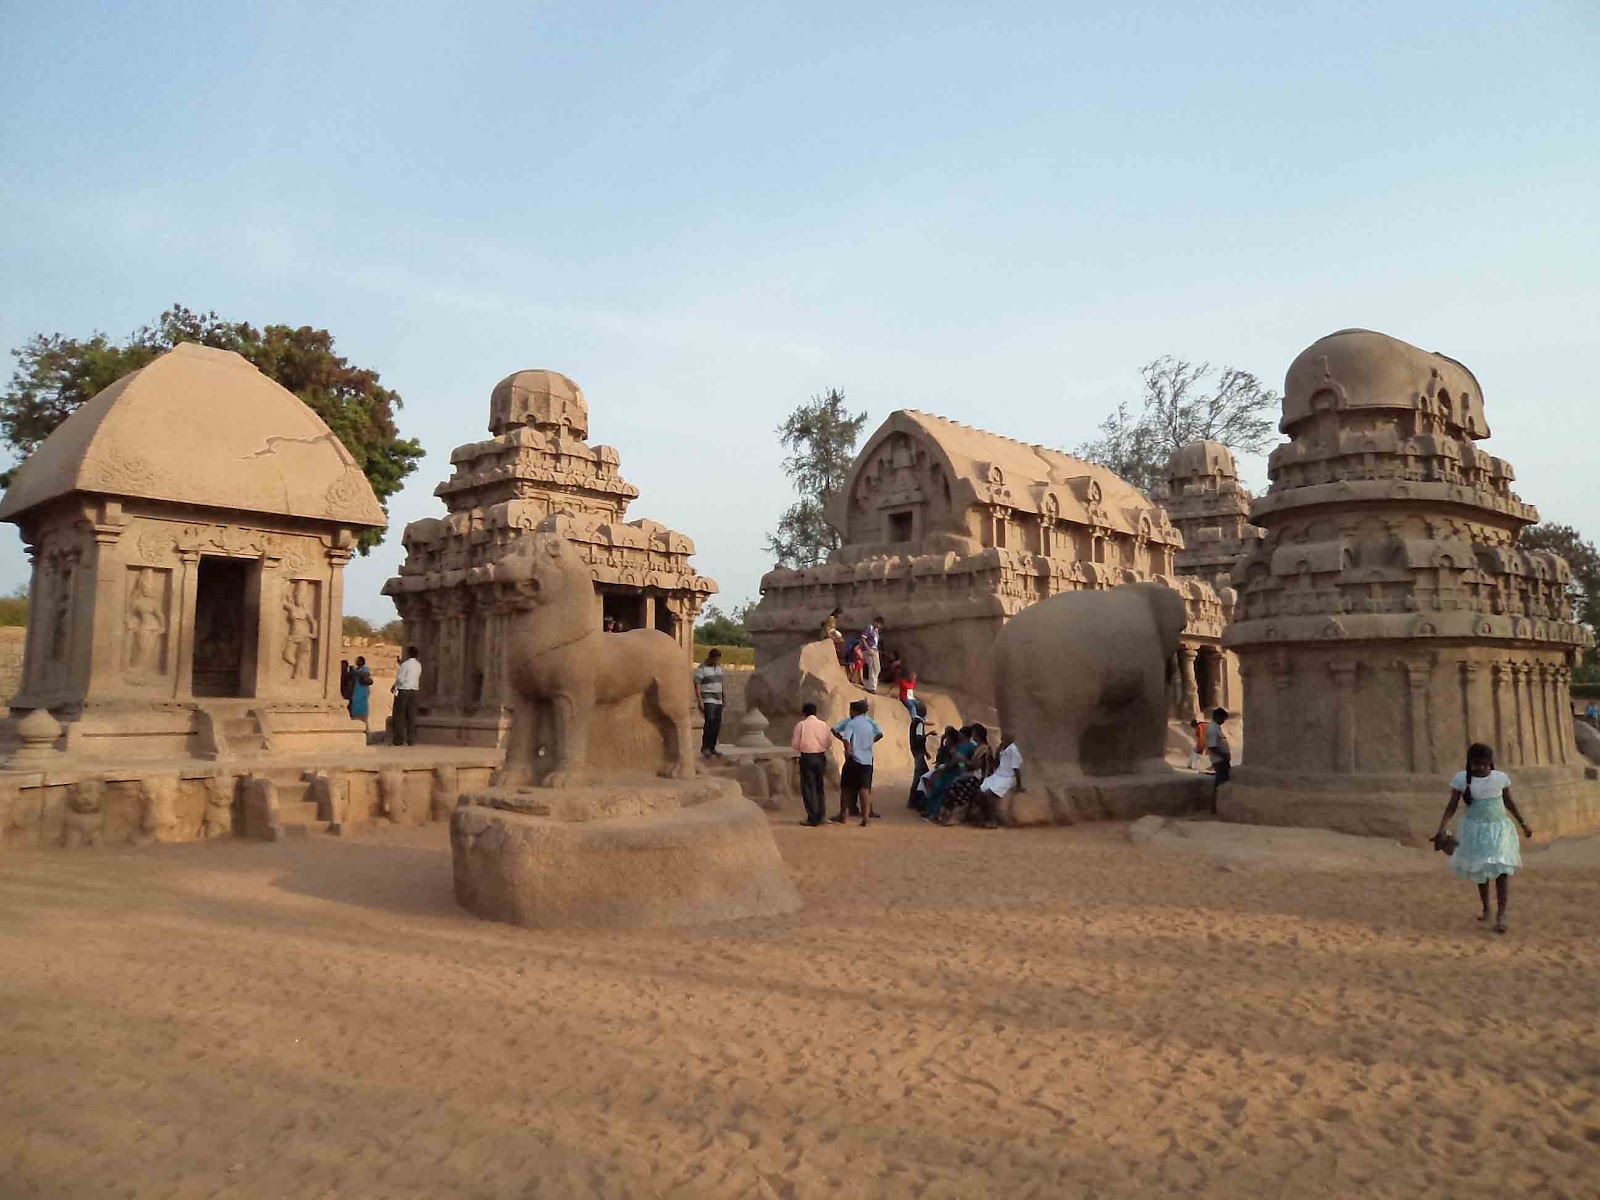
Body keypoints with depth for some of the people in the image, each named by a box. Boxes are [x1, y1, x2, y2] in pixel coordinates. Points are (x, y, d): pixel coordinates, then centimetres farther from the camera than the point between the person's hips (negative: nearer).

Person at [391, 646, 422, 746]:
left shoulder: (405, 664, -12)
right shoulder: (418, 665, 10)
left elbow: (400, 679, -14)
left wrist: (394, 687, 4)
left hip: (403, 691, -6)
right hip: (414, 691, 6)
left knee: (400, 716, 2)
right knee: (411, 716, 6)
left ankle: (401, 739, 0)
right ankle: (411, 740, 5)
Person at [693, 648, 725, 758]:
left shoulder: (719, 667, 15)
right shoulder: (702, 668, -7)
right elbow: (697, 685, -11)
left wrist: (722, 699, 19)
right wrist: (700, 701, -18)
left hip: (718, 700, 7)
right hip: (707, 699, -7)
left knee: (717, 724, 3)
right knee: (710, 721, -20)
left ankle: (712, 747, 9)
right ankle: (705, 747, -16)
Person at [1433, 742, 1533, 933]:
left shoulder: (1501, 778, -4)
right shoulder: (1461, 779, -9)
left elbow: (1509, 802, 13)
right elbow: (1451, 807, -7)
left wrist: (1523, 823, 17)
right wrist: (1441, 830, -18)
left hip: (1499, 828, 0)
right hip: (1475, 830, 0)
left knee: (1502, 868, -12)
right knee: (1480, 871, 11)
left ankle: (1501, 915, -8)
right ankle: (1486, 909, 31)